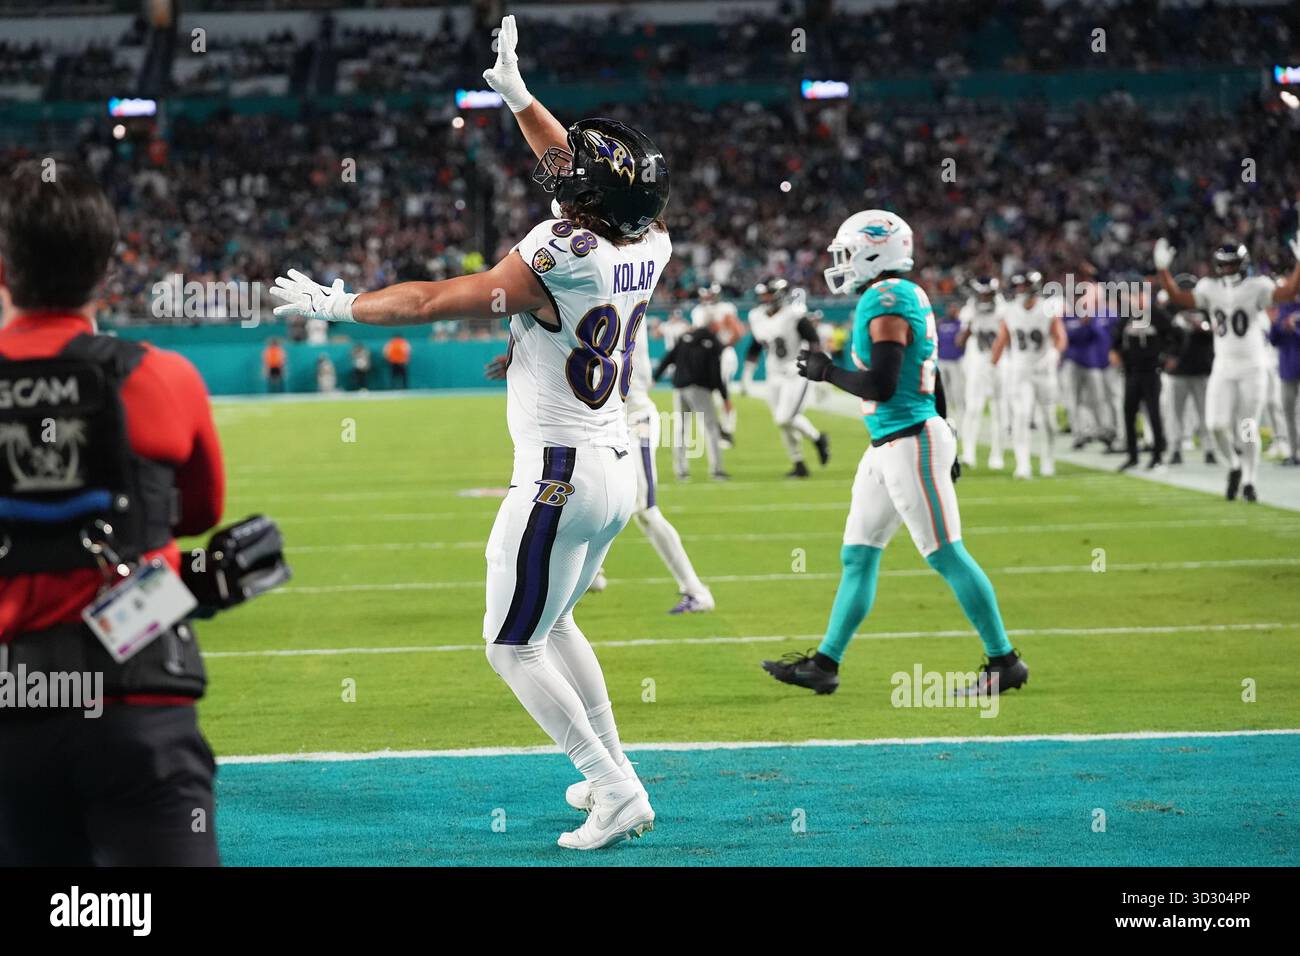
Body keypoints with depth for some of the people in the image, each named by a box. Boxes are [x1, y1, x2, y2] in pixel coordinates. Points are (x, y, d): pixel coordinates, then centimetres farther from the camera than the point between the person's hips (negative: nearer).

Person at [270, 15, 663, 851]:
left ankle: (618, 794, 0)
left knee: (514, 646, 3)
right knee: (553, 622, 25)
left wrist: (334, 305, 1)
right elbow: (577, 173, 18)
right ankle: (611, 772, 27)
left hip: (561, 476, -8)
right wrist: (518, 95, 24)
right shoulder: (649, 246, -2)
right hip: (618, 468, 8)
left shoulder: (557, 262, -22)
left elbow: (431, 302, -13)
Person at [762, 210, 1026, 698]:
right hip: (888, 447, 10)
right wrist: (942, 444, 25)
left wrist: (826, 372, -8)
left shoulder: (887, 302, -17)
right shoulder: (906, 297, 13)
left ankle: (1005, 663, 1)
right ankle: (824, 664, 17)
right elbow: (933, 381, 19)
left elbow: (881, 386, -22)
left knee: (947, 556, -5)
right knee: (857, 557, 12)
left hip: (910, 443, -10)